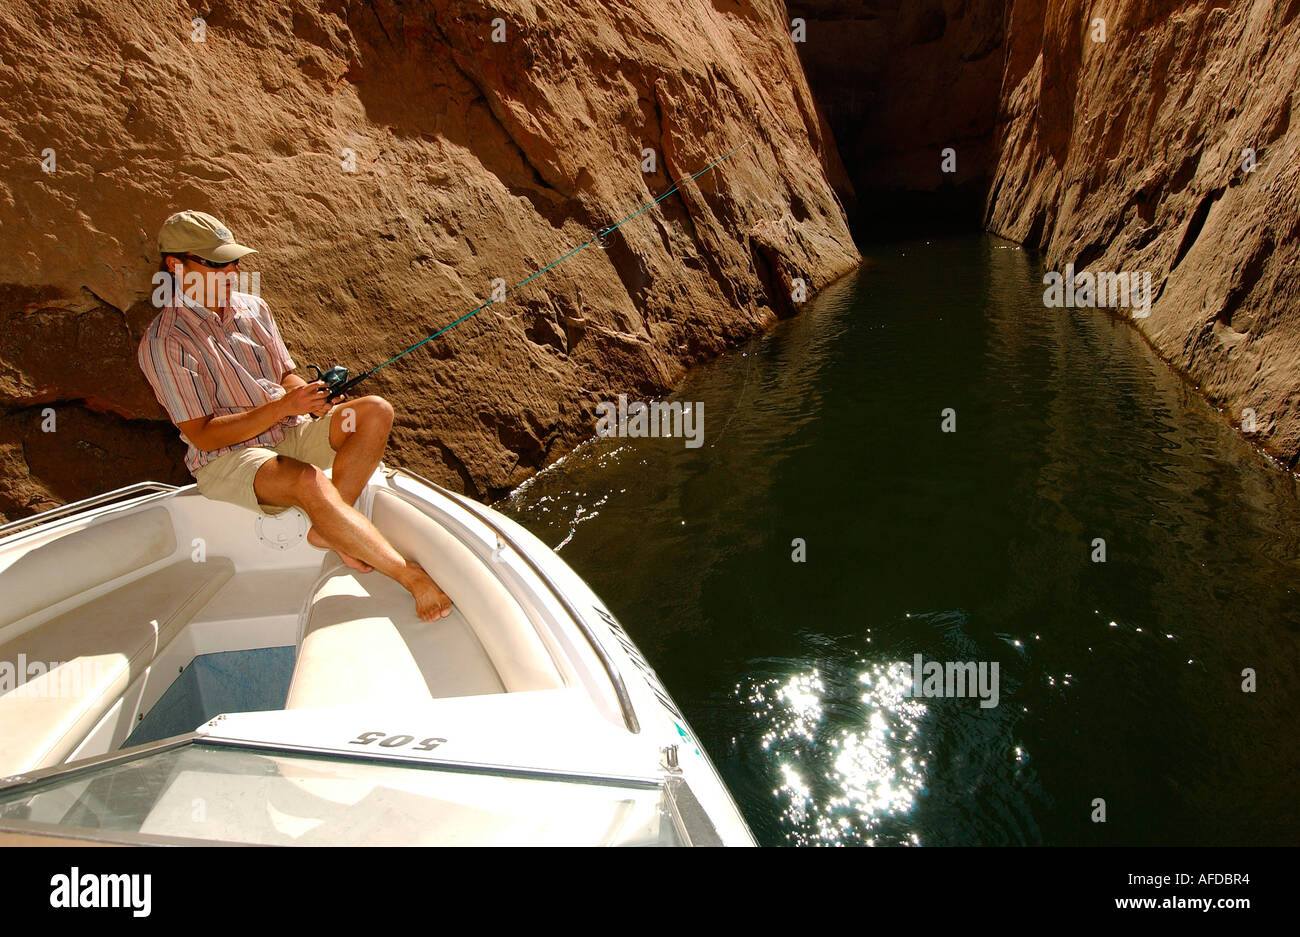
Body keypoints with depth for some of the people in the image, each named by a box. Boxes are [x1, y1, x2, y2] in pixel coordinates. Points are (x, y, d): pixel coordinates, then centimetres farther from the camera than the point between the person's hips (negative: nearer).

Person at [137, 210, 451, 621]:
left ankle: (327, 529, -19)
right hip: (227, 458, -7)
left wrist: (313, 399, -9)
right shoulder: (165, 342, -14)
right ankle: (413, 578, -35)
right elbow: (203, 436, -17)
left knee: (375, 411, -15)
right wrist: (283, 406, -23)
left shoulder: (252, 307, 8)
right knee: (310, 481, -38)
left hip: (288, 433, 7)